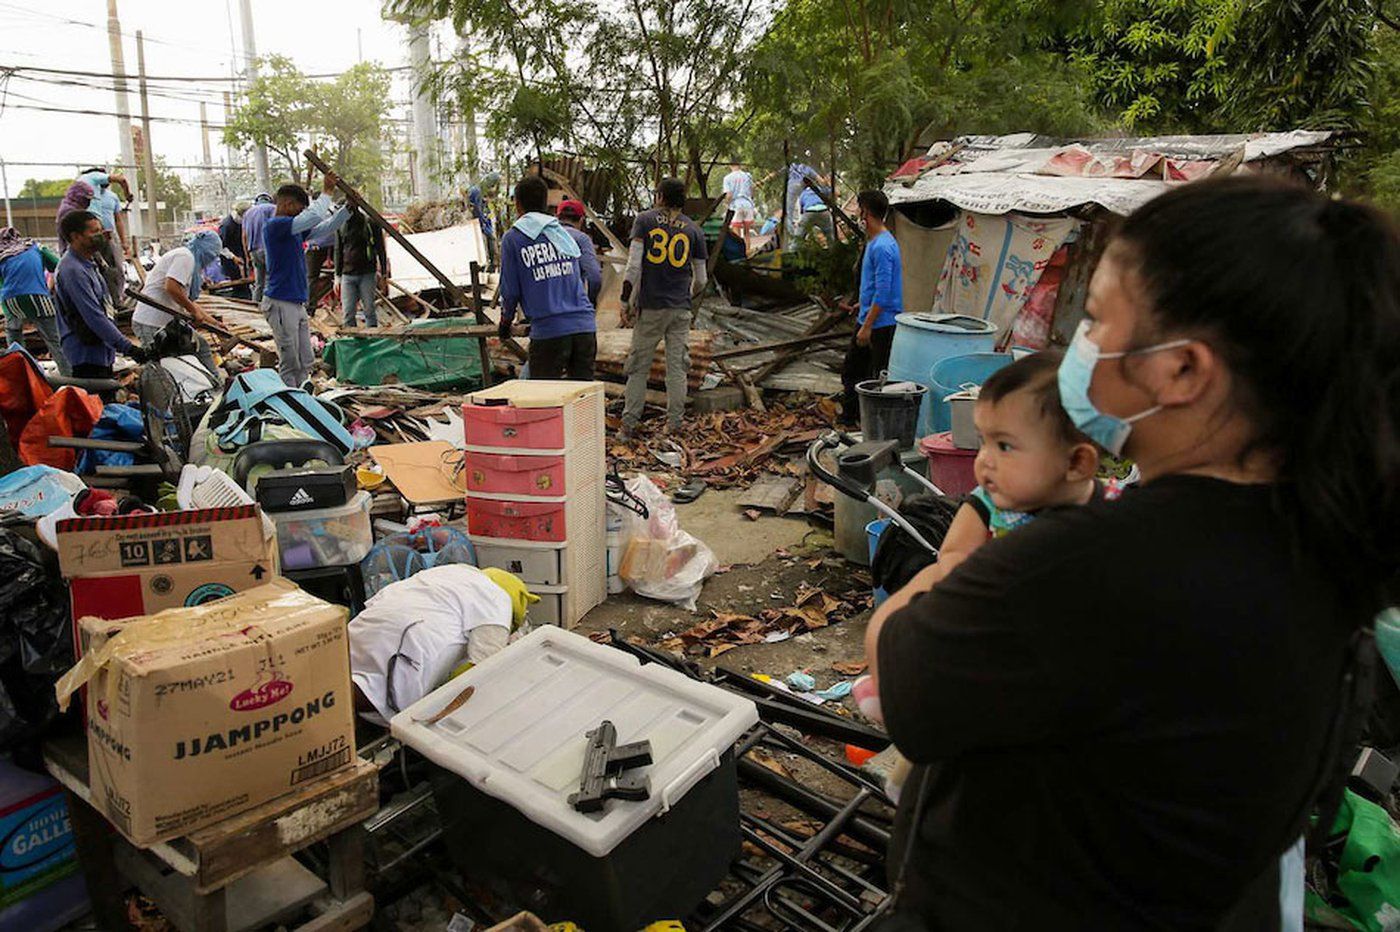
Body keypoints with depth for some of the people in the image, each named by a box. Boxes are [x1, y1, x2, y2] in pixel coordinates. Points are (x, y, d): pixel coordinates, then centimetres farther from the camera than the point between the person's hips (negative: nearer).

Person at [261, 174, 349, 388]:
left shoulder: (294, 229, 15)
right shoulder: (274, 225, -12)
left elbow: (325, 227, 21)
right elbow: (313, 217, -22)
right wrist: (326, 193, -9)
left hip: (297, 304, 9)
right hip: (280, 304, -9)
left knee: (305, 362, 12)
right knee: (290, 364, -5)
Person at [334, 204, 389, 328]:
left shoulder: (370, 223, -1)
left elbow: (381, 250, 2)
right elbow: (338, 251, 15)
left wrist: (383, 275, -2)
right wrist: (338, 276, 11)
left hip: (367, 274, -3)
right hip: (347, 275, 3)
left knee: (369, 311, 1)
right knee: (348, 313, -1)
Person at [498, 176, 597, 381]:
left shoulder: (512, 238, 3)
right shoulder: (563, 233, 16)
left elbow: (510, 289, 4)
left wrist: (506, 320, 22)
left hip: (548, 330, -4)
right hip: (585, 325, 4)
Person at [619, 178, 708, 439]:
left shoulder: (644, 220, 1)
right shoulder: (693, 229, 8)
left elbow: (634, 265, -8)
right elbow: (700, 280, 8)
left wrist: (626, 302, -4)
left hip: (650, 306, -1)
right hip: (680, 309, 2)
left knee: (638, 367, 5)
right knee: (677, 367, 6)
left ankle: (629, 425, 6)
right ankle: (674, 425, 9)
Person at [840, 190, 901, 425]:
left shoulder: (882, 247, -21)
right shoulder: (874, 242, 10)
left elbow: (883, 292, -24)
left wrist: (867, 326, -23)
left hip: (881, 324, -11)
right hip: (867, 319, 11)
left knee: (878, 378, -1)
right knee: (851, 369, 19)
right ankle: (850, 415, 33)